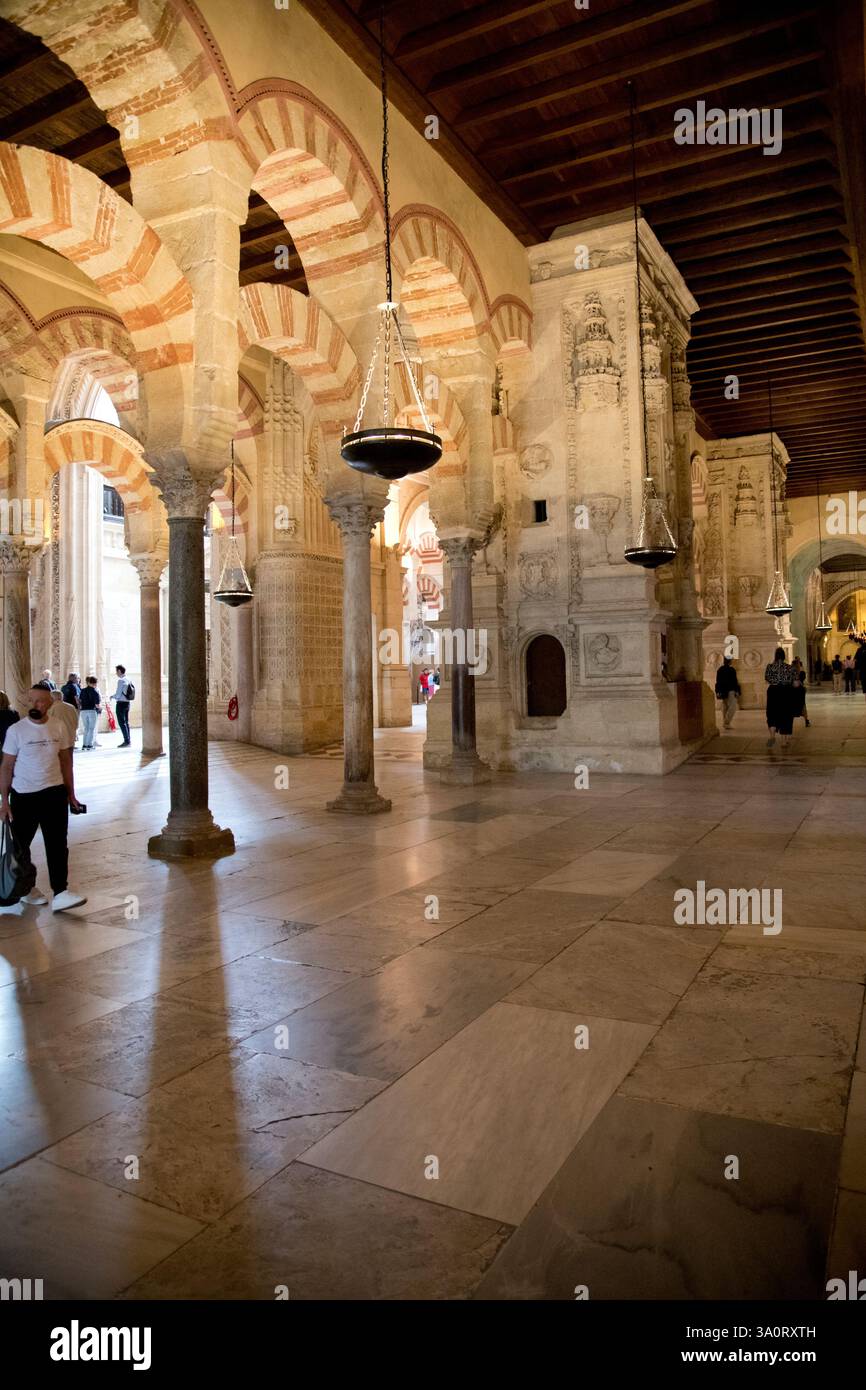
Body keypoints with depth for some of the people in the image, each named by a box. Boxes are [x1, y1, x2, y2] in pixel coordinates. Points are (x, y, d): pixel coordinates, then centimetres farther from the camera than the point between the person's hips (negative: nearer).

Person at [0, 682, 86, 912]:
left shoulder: (58, 728, 2)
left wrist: (70, 794, 10)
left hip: (54, 793, 1)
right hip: (23, 796, -1)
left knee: (57, 845, -7)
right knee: (21, 845, 12)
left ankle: (60, 893, -9)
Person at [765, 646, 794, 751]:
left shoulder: (770, 666, -6)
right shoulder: (789, 667, -4)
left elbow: (766, 679, 2)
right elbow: (792, 682, -2)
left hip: (773, 691, -1)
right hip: (785, 692, 1)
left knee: (772, 715, 8)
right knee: (785, 715, 9)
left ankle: (772, 735, -16)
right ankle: (784, 741, 11)